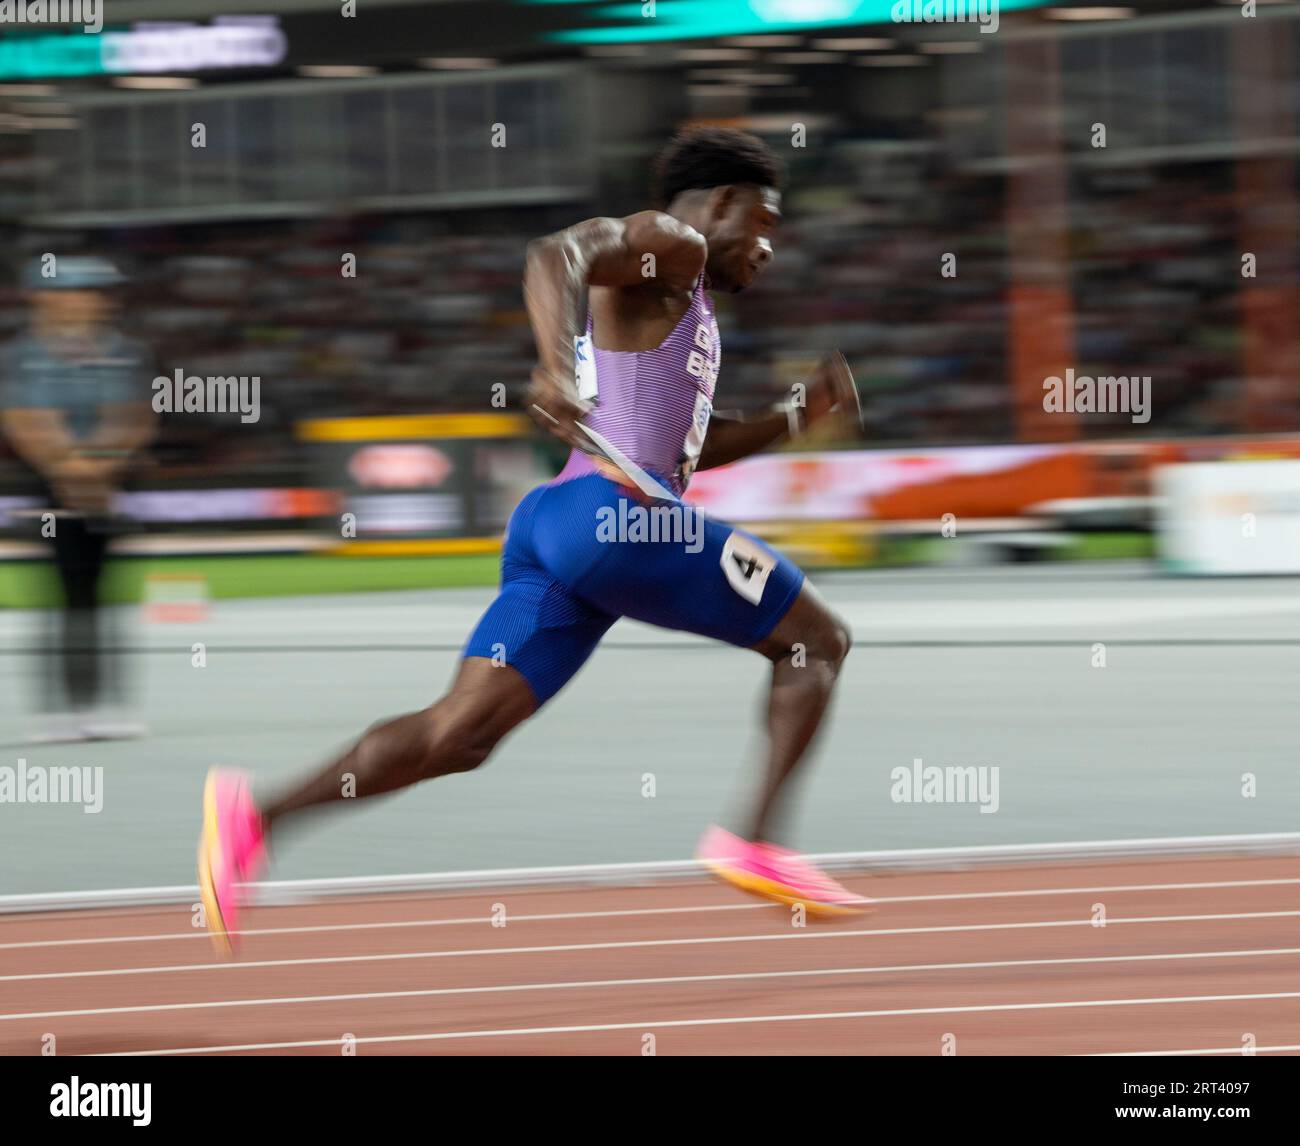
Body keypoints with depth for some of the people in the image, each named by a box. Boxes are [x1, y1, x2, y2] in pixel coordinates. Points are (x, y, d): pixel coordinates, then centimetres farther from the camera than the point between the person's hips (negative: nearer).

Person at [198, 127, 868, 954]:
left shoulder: (687, 309, 33)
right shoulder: (669, 243, 3)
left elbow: (686, 444, 42)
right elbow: (557, 254, -18)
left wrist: (800, 414, 32)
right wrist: (557, 364, -36)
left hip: (553, 527, 9)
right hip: (616, 512, -9)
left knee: (463, 733, -4)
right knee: (817, 638, 5)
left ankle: (255, 816, -18)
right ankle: (757, 844, -6)